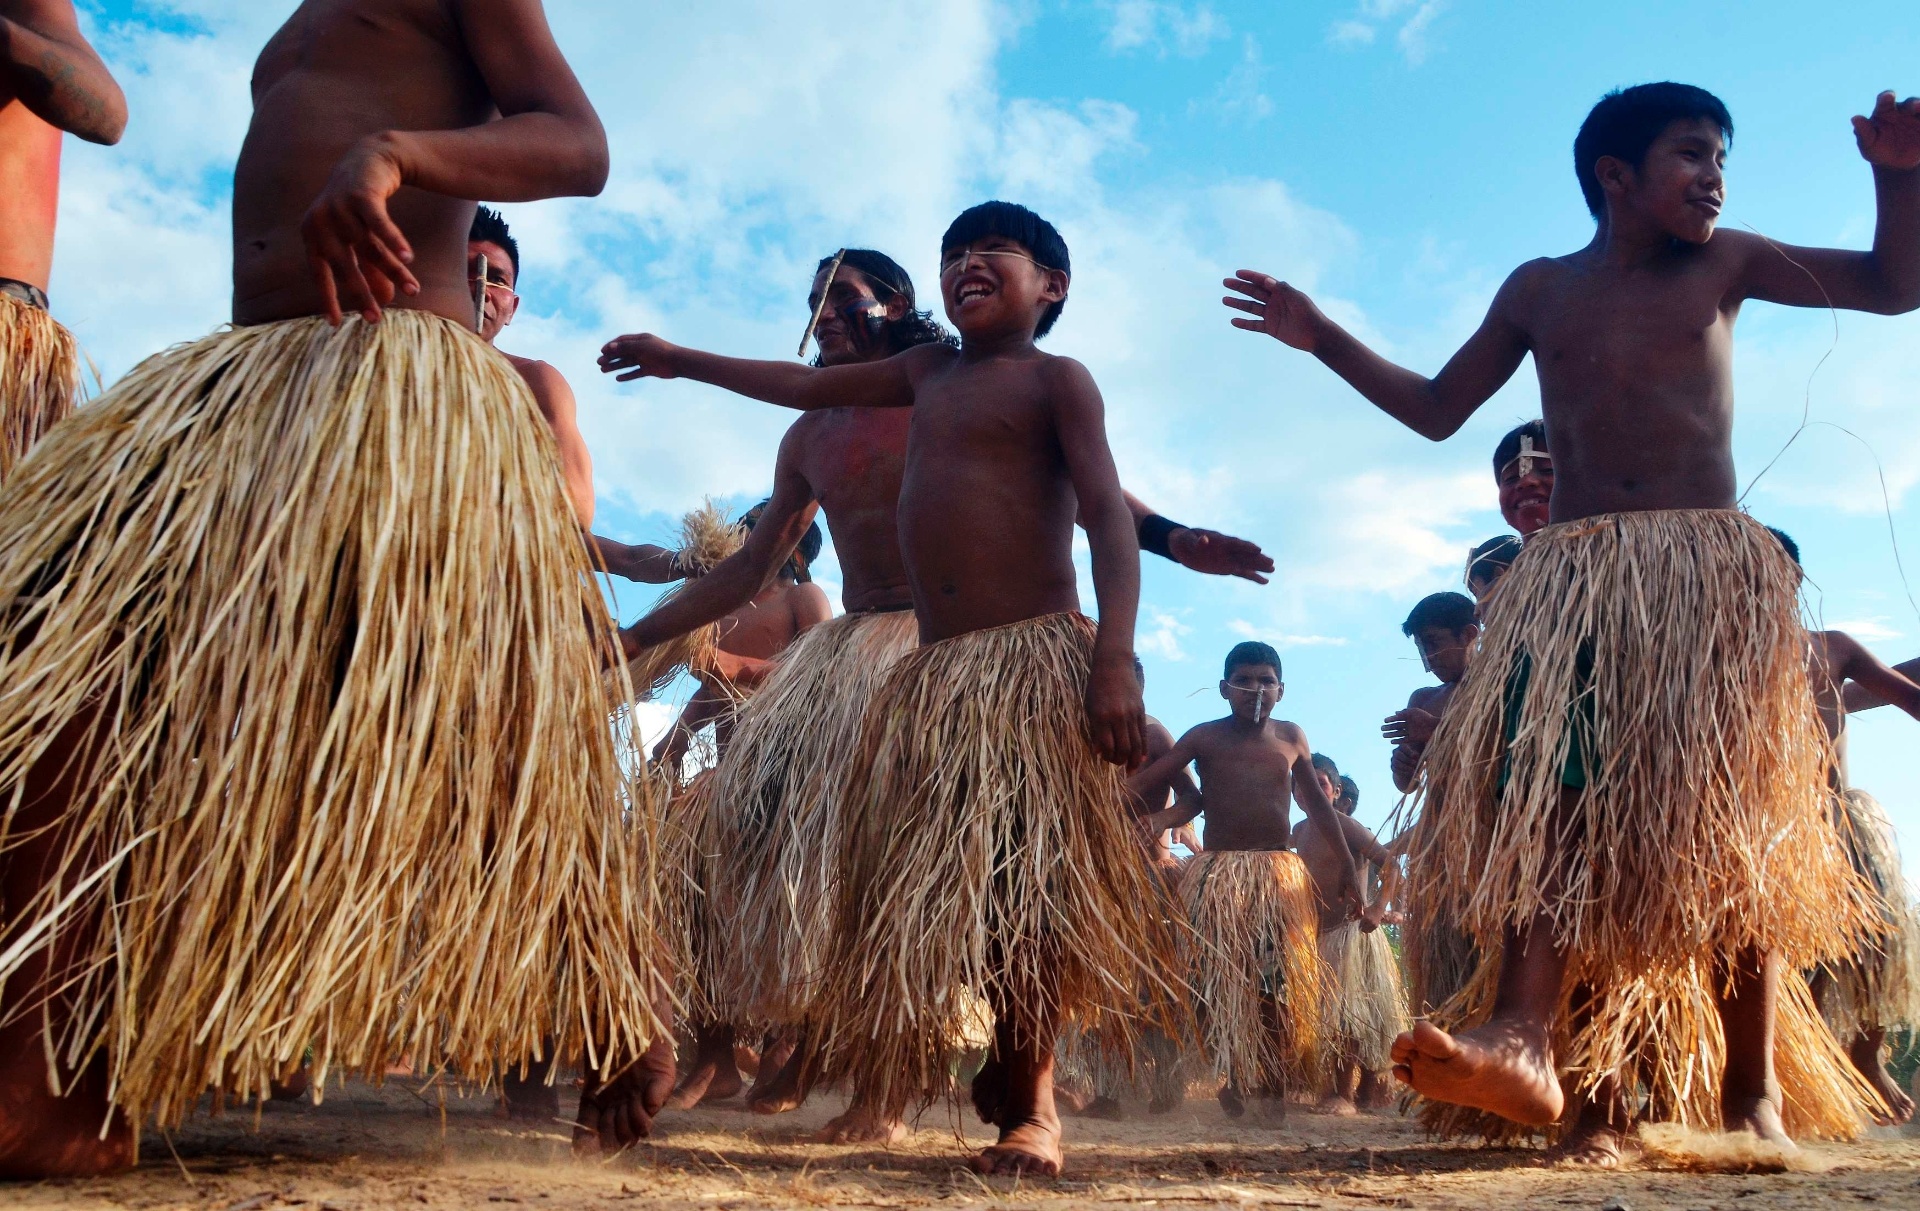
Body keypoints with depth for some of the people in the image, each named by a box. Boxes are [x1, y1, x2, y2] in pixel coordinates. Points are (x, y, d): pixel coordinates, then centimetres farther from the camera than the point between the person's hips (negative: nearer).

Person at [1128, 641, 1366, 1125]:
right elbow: (1140, 783, -6)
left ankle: (1273, 1085, 10)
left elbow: (1318, 804, 19)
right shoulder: (1205, 738, 0)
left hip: (1281, 875, 2)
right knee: (1218, 980, -6)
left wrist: (1346, 868, 20)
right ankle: (1232, 1075, 10)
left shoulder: (1291, 737, 9)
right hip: (1218, 874, -2)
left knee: (1282, 984, -3)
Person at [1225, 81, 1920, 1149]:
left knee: (1734, 819, -4)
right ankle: (1525, 1038, -29)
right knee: (1548, 793, -18)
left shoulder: (1725, 264, 13)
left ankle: (1753, 1086, 2)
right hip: (1574, 575, 1)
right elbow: (1436, 408, 20)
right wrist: (1322, 336, 15)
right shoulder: (1541, 290, 15)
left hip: (1713, 572, 0)